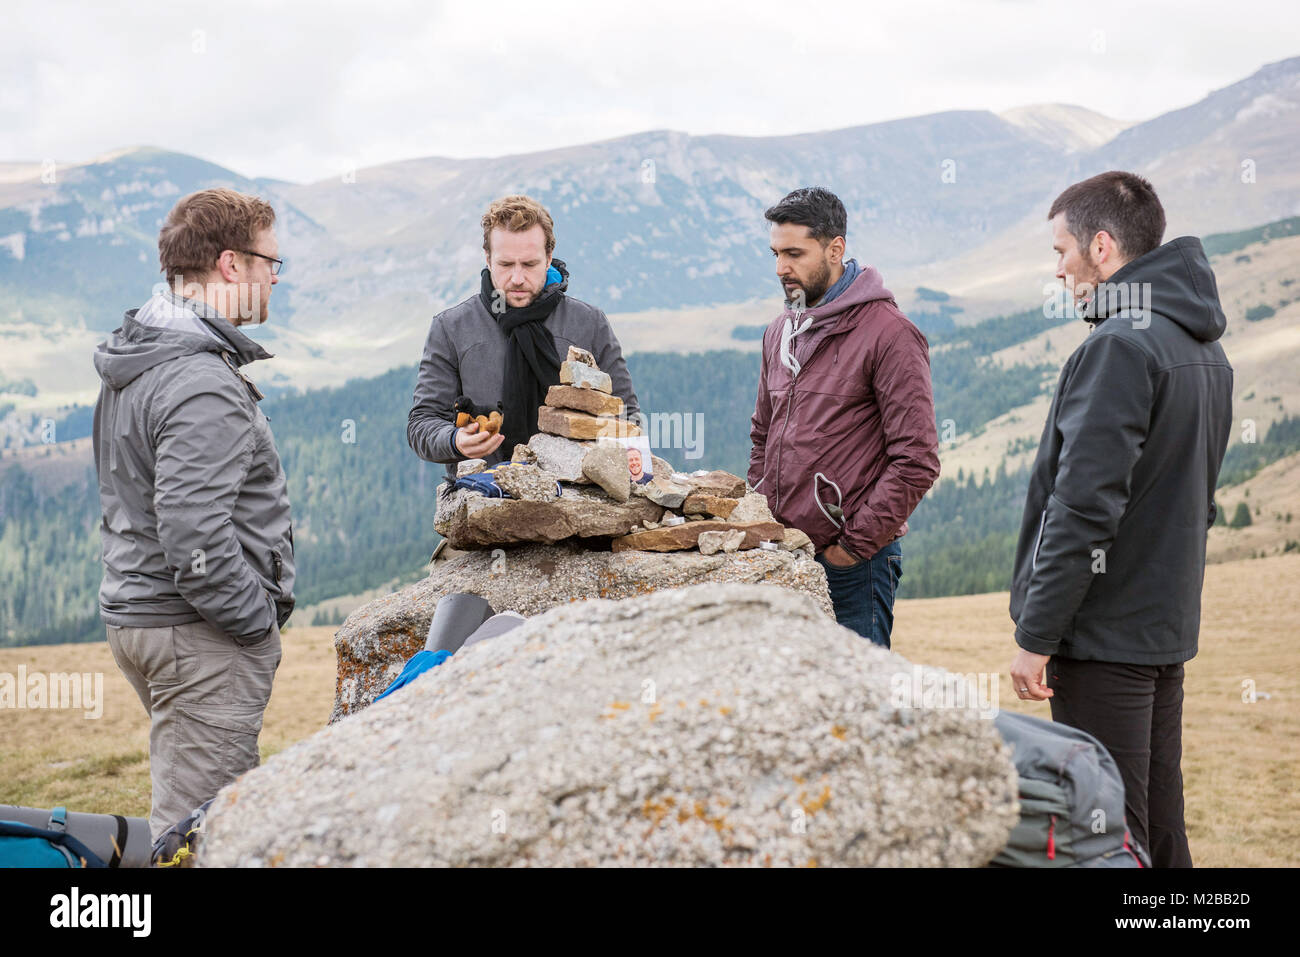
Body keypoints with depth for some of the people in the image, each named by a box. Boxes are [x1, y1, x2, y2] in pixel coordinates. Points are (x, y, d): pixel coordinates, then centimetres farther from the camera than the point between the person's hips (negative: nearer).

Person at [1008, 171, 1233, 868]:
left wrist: (1036, 636, -17)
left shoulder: (1120, 346, -17)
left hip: (1104, 637, -9)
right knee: (1159, 826, 17)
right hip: (1168, 628, 9)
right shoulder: (1204, 348, 13)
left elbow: (1083, 509, -22)